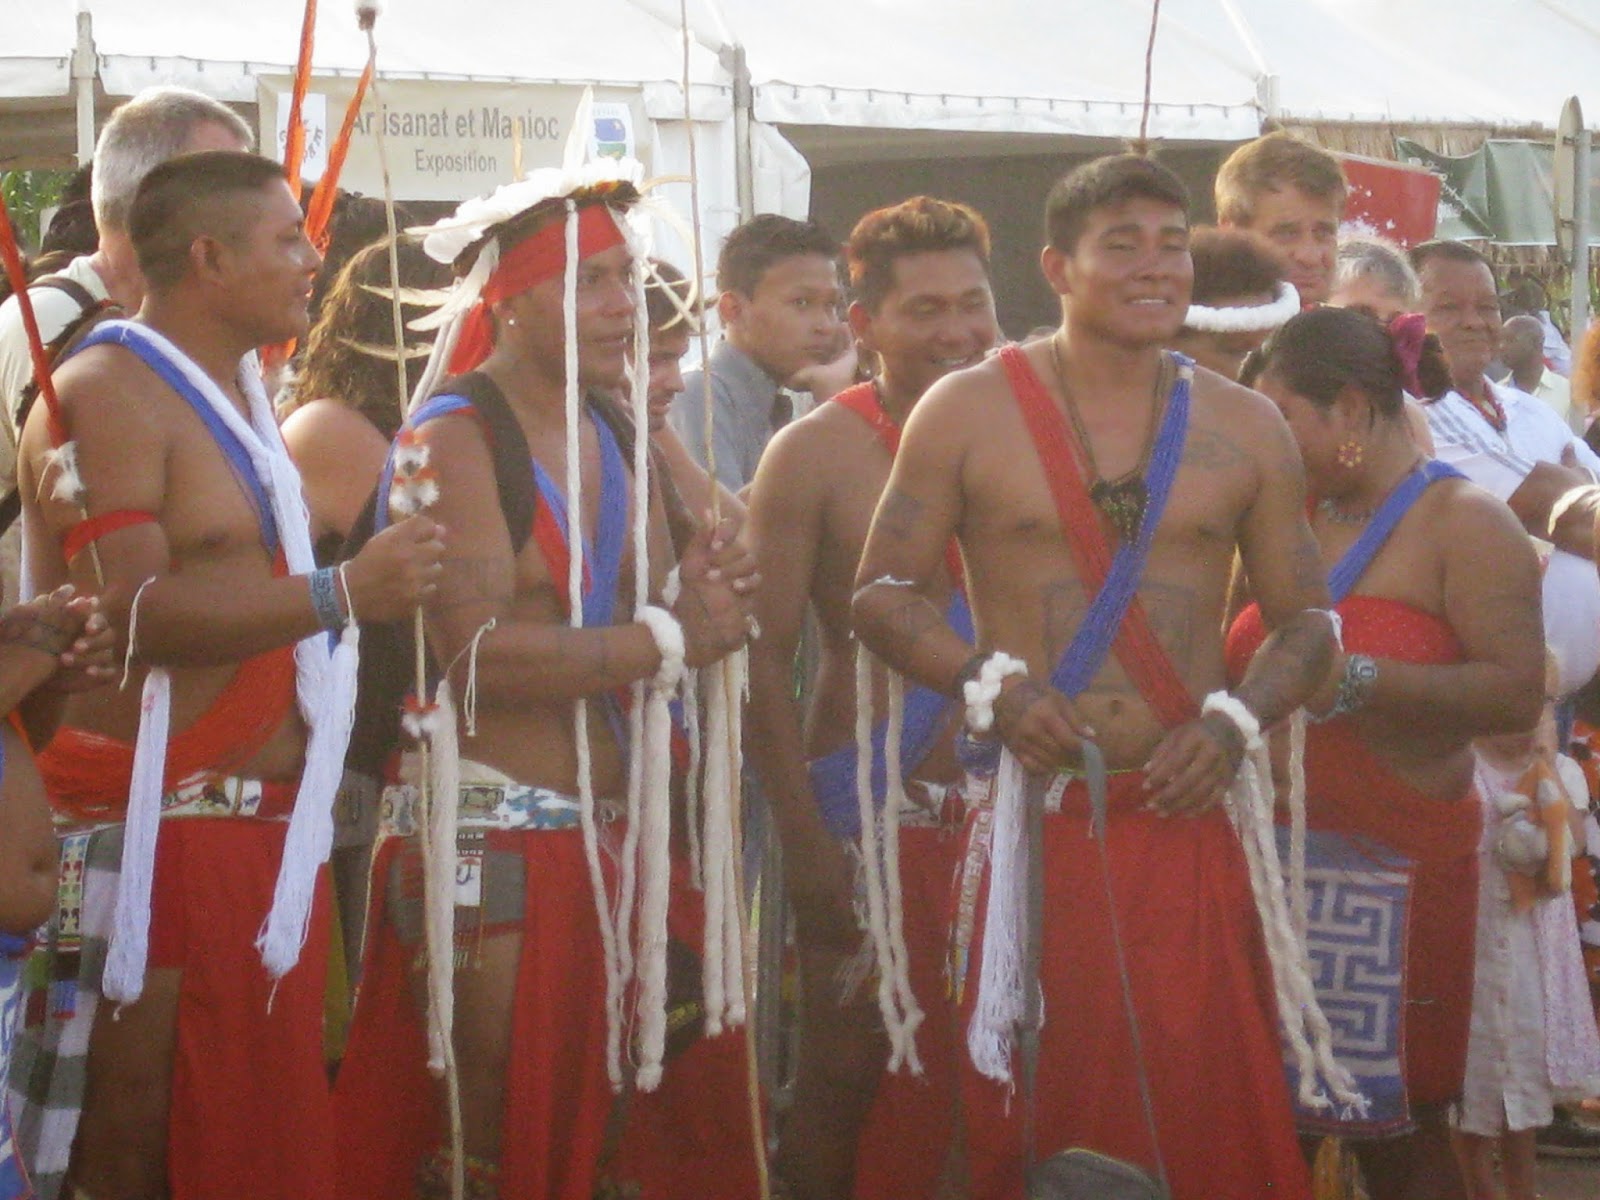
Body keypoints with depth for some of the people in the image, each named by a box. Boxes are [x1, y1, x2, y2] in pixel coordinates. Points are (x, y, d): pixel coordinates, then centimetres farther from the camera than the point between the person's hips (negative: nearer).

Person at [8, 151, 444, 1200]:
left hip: (265, 828, 9)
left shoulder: (237, 394, 19)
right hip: (151, 834, -9)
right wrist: (344, 592, -22)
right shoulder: (105, 394, -10)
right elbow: (133, 611, -21)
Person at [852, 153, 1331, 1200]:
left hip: (1184, 819, 2)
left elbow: (1309, 617, 13)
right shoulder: (967, 414, 4)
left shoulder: (1245, 429, 10)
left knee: (1206, 1111, -1)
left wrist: (1234, 720, -6)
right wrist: (994, 687, -13)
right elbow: (883, 592, 3)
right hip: (1033, 825, -2)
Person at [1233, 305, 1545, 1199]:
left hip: (1394, 861, -7)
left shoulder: (1461, 523, -6)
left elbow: (1517, 692, -18)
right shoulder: (1304, 521, 16)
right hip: (1284, 856, 7)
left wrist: (1356, 679, -24)